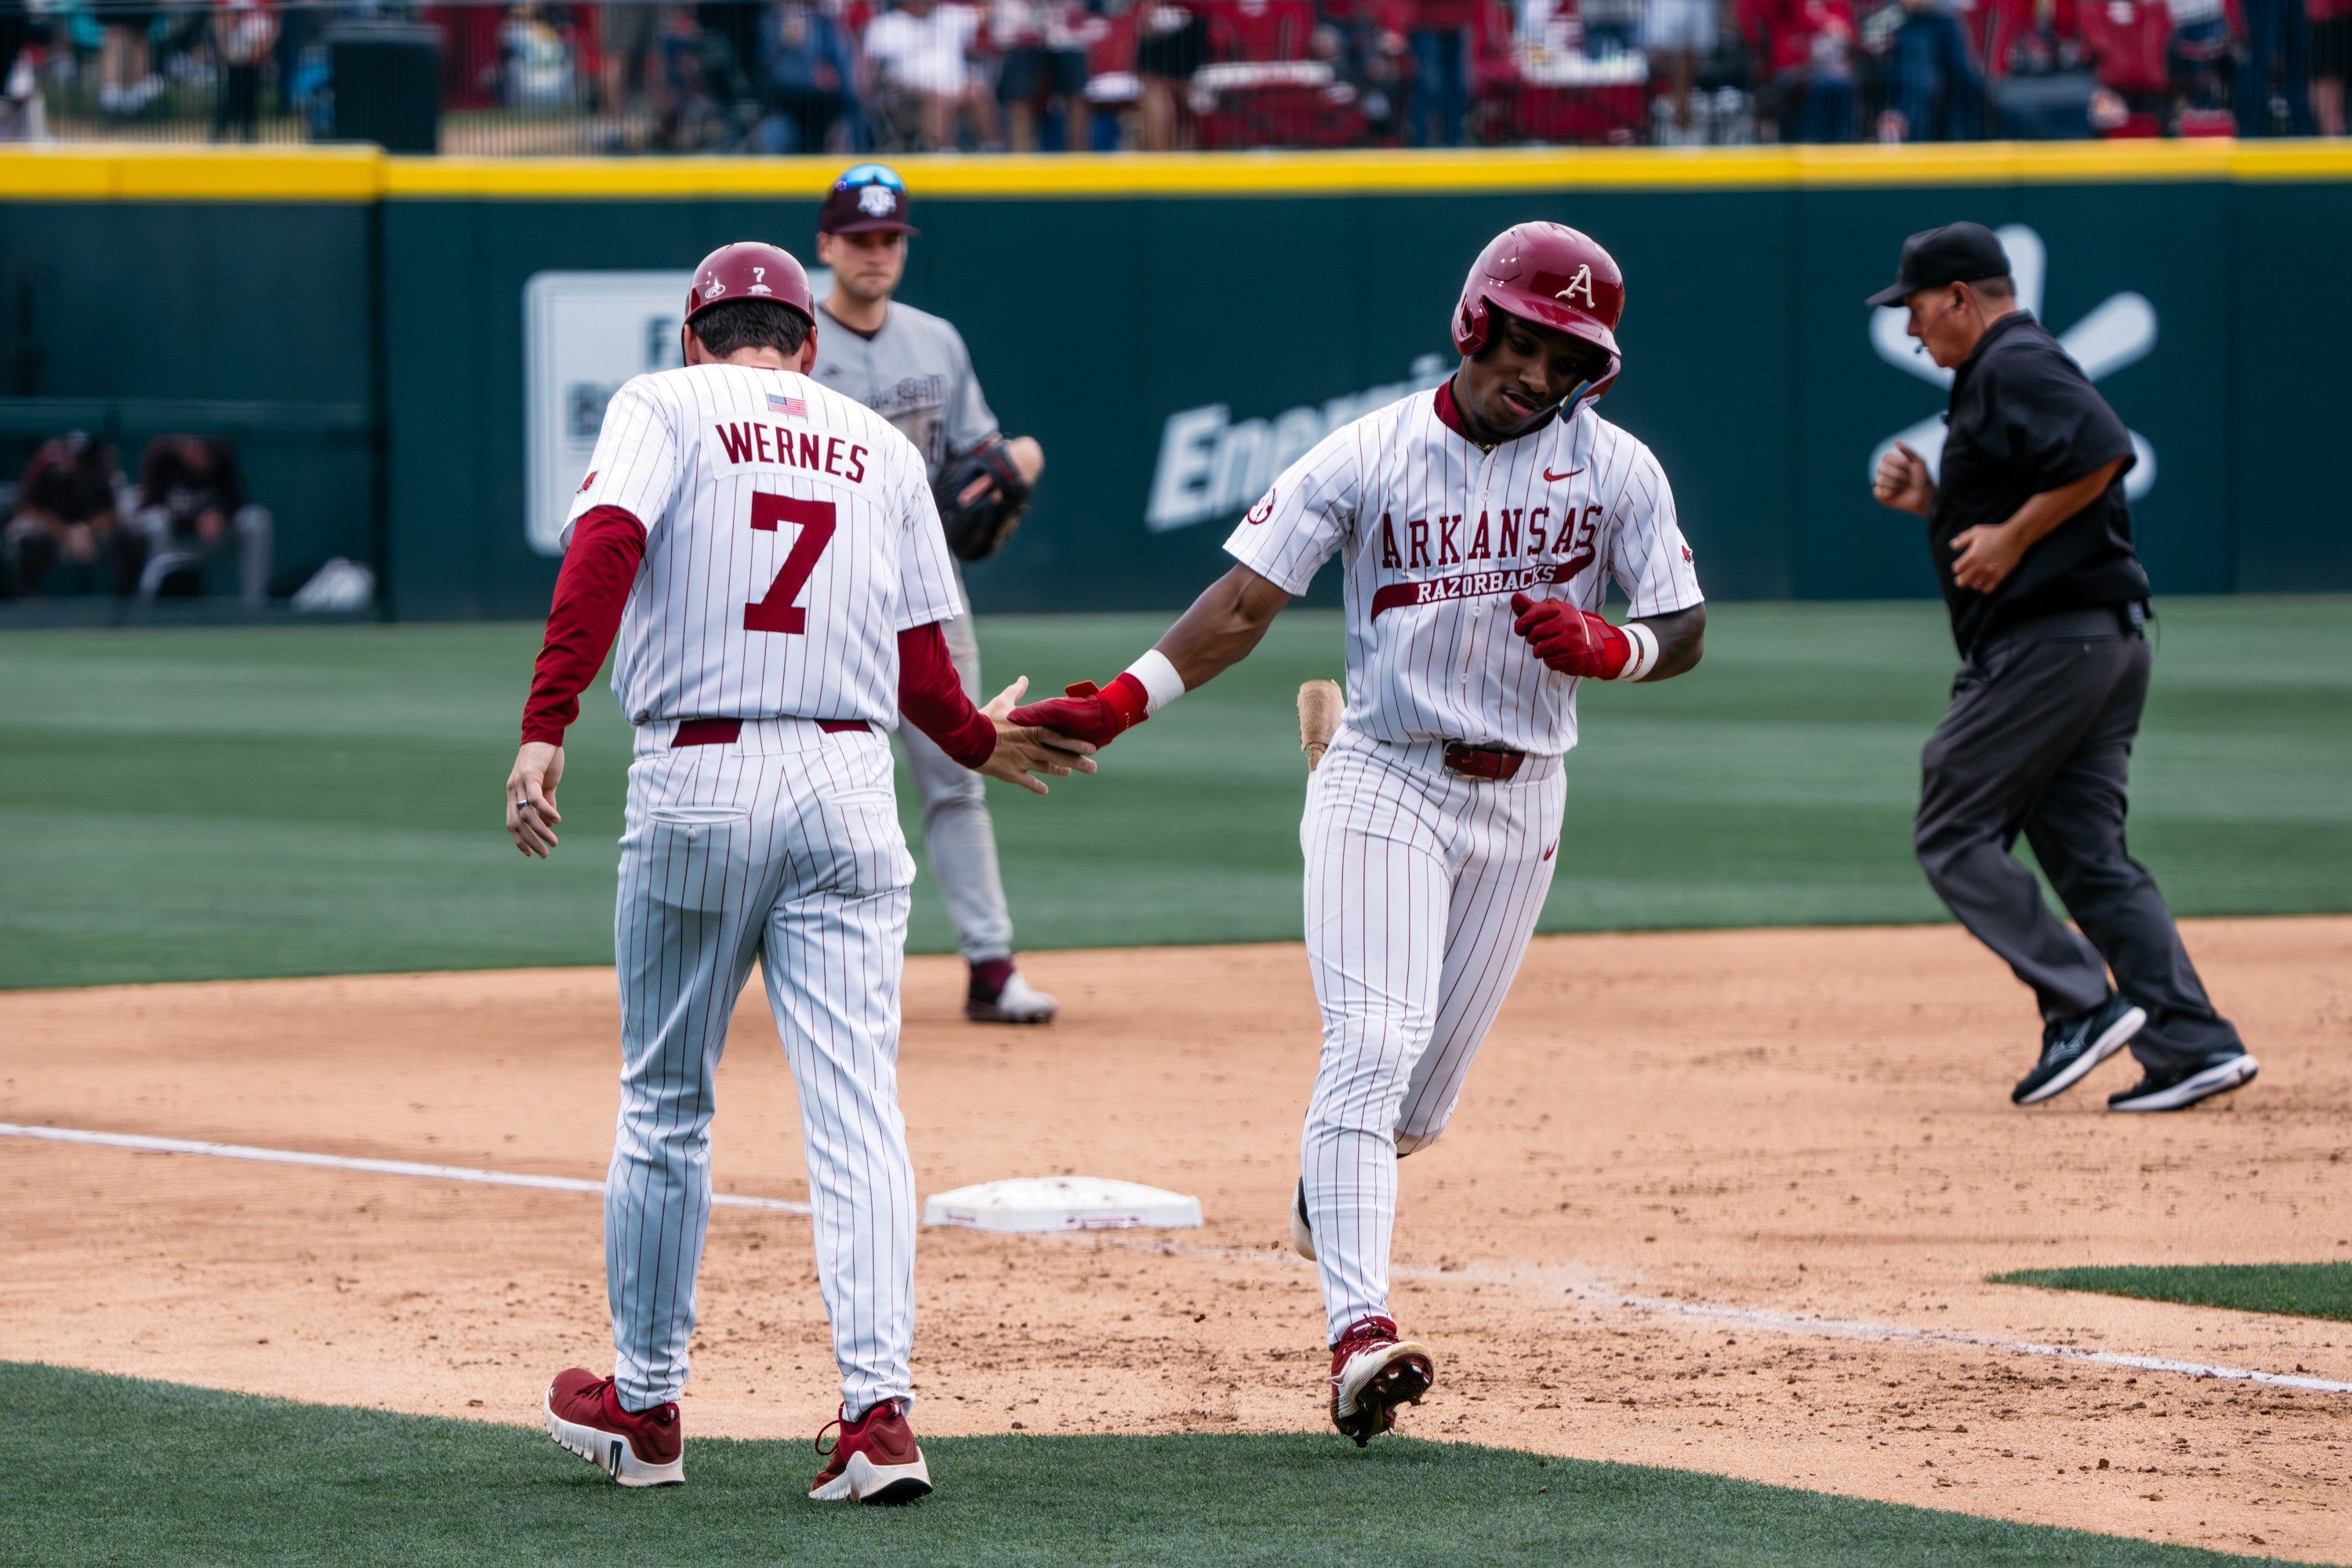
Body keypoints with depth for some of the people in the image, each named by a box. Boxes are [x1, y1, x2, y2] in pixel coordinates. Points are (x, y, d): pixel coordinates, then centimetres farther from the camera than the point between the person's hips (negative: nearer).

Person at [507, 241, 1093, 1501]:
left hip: (696, 784, -2)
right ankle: (878, 1409, -15)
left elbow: (604, 548, -15)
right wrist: (979, 744, 32)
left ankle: (643, 1404, 21)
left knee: (665, 1105, 12)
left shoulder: (664, 408, 4)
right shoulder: (882, 450, 14)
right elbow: (919, 665, 11)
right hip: (847, 790, 2)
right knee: (856, 1111, -2)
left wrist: (545, 727, -22)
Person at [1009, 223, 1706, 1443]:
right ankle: (1358, 1334, -29)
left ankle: (1330, 1187, 45)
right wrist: (1123, 703, -23)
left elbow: (1684, 633, 3)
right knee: (1373, 1049, -20)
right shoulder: (1370, 458, -7)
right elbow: (1246, 600, -10)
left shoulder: (1617, 472, 0)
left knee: (1425, 1093, 10)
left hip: (1520, 802, 3)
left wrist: (1602, 647, -20)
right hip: (1384, 784, -3)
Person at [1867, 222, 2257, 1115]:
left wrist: (2011, 537, -19)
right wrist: (1932, 505, 15)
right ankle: (2192, 1043, -2)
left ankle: (2082, 1007, -11)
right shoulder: (1996, 379, 23)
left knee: (1952, 832, -4)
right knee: (2088, 854, 7)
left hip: (2048, 640, -10)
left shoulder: (2015, 367, -10)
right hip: (2108, 640, 10)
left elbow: (2105, 452, -25)